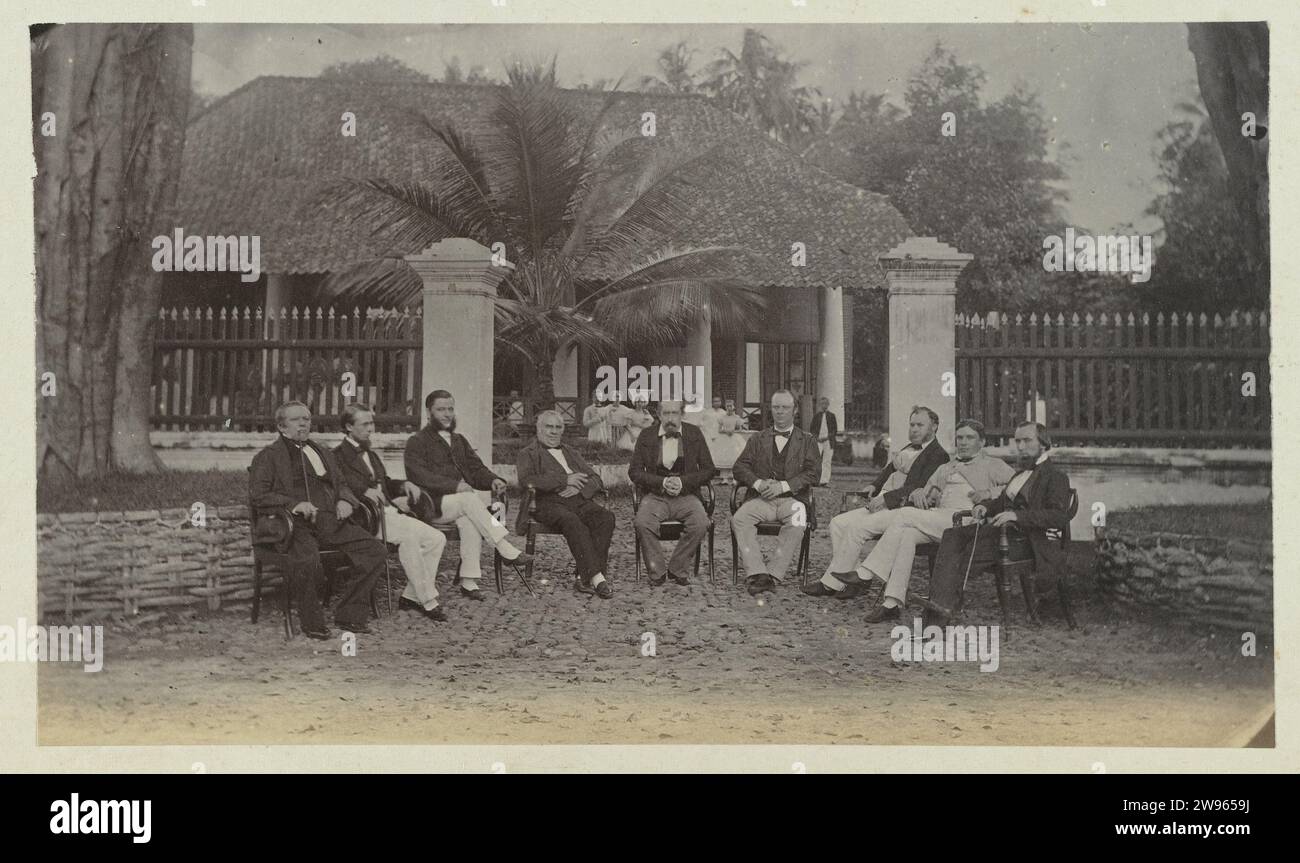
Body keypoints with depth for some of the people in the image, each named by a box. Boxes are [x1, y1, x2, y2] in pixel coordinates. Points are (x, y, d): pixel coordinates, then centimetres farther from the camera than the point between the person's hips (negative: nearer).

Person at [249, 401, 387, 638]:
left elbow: (341, 484, 31)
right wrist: (294, 504, -16)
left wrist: (345, 500, 5)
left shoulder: (323, 453, 30)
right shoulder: (268, 457, 11)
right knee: (306, 559, -38)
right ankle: (312, 623, -17)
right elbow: (257, 495, -1)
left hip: (330, 520, 5)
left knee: (375, 551, -17)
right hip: (296, 525, -5)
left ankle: (349, 616, -7)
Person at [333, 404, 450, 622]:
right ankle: (427, 600, -28)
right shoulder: (339, 455, 2)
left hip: (390, 510, 8)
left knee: (437, 538, -9)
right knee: (409, 535, -33)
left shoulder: (370, 455, 29)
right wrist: (365, 490, -28)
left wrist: (405, 485, 11)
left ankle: (411, 596, -8)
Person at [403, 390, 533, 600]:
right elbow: (418, 475, -12)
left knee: (470, 522, -30)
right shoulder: (416, 442, 4)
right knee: (469, 499, -33)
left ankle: (469, 581, -33)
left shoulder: (459, 440, 25)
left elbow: (476, 468, 19)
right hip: (432, 505, -5)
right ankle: (507, 551, -36)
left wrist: (493, 480, -5)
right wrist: (453, 486, -23)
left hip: (460, 502, 5)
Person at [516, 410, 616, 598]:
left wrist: (579, 488, -4)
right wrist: (565, 480, -11)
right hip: (549, 504, -5)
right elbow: (526, 480, -8)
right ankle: (596, 577, -43)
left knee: (606, 517, -28)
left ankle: (584, 578, -33)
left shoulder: (571, 452, 31)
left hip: (580, 501, 5)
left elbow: (596, 480, 21)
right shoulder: (528, 454, 14)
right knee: (572, 521, -38)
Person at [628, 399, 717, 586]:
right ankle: (656, 571, -12)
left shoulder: (694, 434, 7)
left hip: (686, 495, 0)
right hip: (655, 496, 0)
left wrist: (682, 482, -11)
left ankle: (676, 569, -10)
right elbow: (634, 471, 3)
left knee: (701, 524, -30)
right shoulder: (646, 436, 6)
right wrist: (662, 482, -12)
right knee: (642, 523, -31)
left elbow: (709, 470, 5)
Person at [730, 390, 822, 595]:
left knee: (797, 524, -36)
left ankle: (773, 575, -35)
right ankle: (757, 573, -36)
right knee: (739, 519, -30)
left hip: (792, 499, -2)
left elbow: (812, 472, 2)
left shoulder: (807, 441, 16)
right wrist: (758, 483, -9)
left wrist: (783, 486, -12)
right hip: (762, 499, 2)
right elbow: (740, 467, 12)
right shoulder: (757, 440, 22)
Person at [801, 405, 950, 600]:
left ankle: (831, 583, -16)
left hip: (903, 509, -9)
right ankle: (849, 580, -10)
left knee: (857, 527, -25)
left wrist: (885, 498, -19)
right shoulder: (908, 449, 24)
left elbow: (920, 489, -17)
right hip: (881, 504, 10)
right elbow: (889, 470, 30)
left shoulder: (938, 456, -6)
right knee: (838, 523, -6)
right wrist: (874, 486, 8)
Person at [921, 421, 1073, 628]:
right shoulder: (1021, 473, 29)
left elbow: (1060, 516, -14)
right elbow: (1002, 502, 35)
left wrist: (1017, 515, -25)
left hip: (1030, 537, -8)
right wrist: (984, 506, 8)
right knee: (952, 535, -19)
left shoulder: (1056, 476, 1)